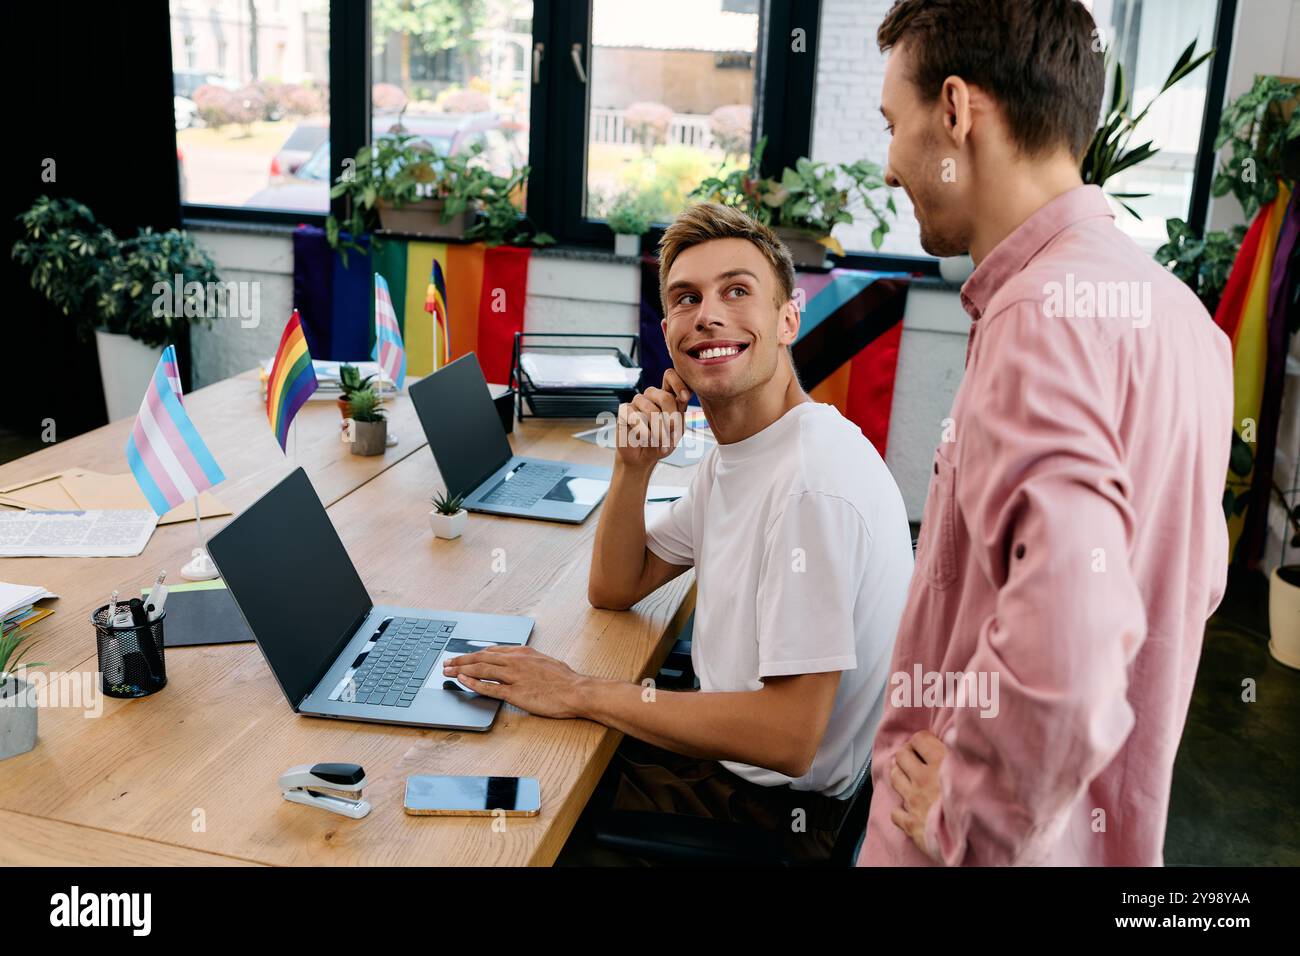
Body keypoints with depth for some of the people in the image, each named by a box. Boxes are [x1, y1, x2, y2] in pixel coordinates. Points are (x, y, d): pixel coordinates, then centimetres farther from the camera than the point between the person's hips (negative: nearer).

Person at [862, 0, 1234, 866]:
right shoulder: (1163, 301, 5)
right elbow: (1196, 577, 13)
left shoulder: (1047, 315, -25)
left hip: (1009, 838, -8)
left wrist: (961, 817, -21)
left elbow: (1063, 656, -38)